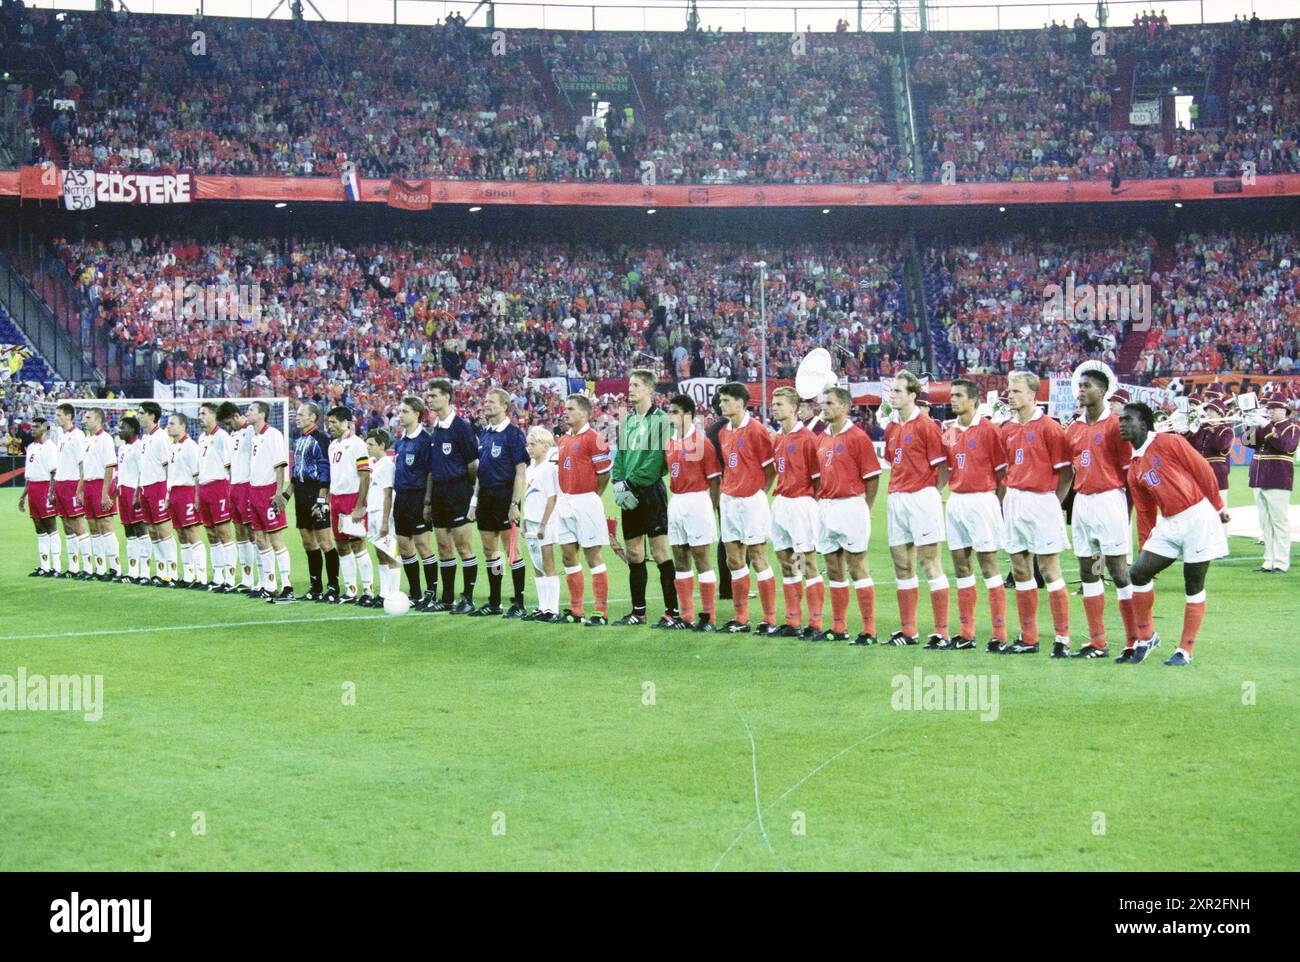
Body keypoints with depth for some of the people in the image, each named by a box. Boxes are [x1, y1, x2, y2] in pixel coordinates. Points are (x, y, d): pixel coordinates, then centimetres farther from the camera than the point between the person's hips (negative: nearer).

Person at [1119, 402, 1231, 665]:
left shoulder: (1170, 443, -7)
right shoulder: (1134, 469, 12)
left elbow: (1203, 471, -5)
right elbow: (1144, 513, 15)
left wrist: (1219, 507, -2)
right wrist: (1145, 550, 13)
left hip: (1198, 518, -6)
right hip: (1168, 525, 6)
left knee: (1194, 586, 1)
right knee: (1138, 573, -4)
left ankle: (1186, 651, 6)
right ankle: (1146, 637, 12)